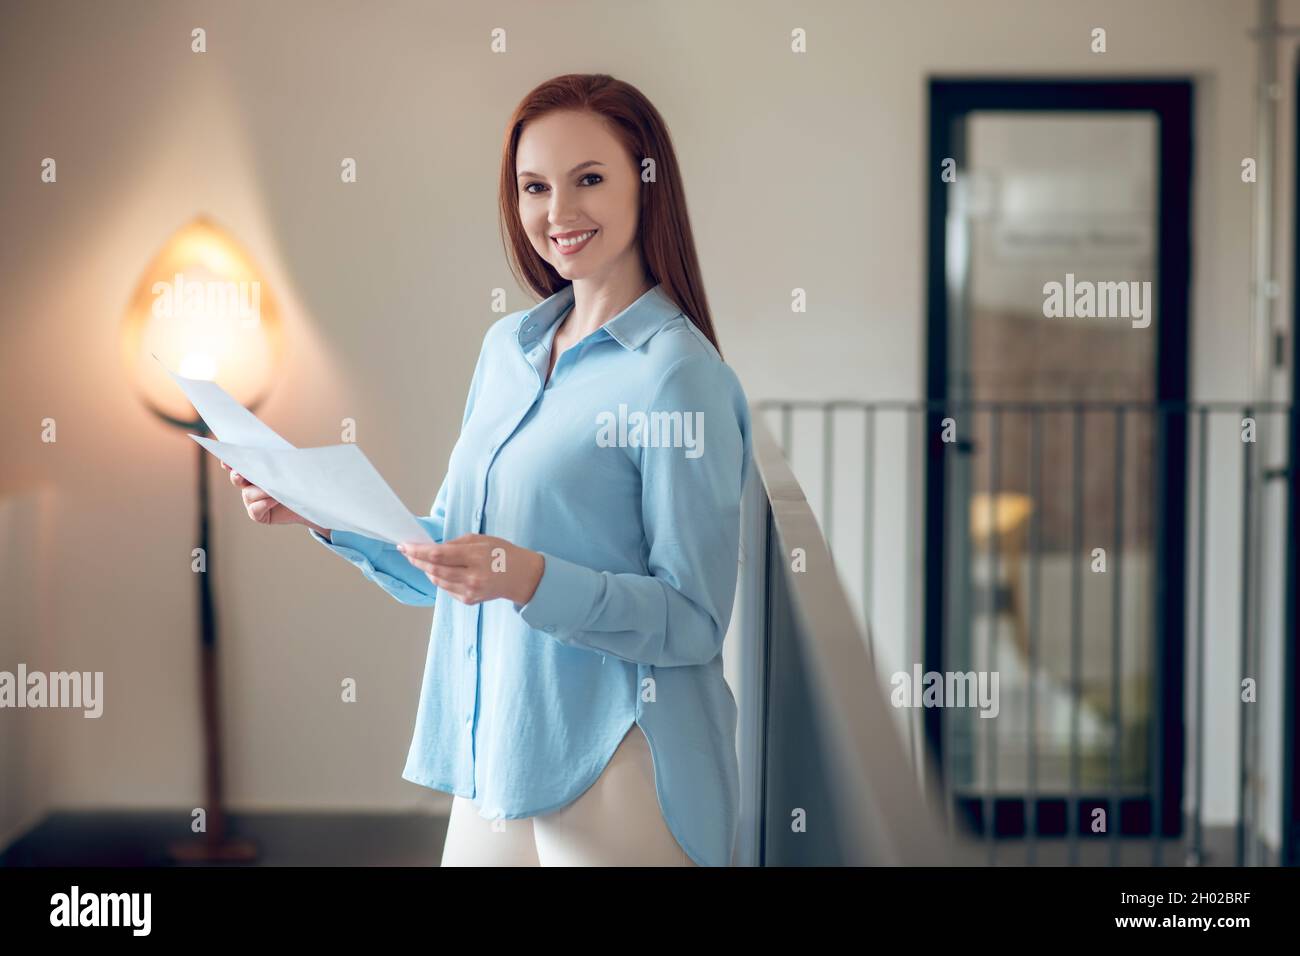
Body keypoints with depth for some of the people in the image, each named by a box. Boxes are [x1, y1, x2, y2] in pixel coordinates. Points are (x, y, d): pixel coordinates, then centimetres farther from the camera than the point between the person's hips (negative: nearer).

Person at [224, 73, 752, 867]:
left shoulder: (678, 374, -12)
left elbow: (694, 620, -14)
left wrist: (535, 580, -26)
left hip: (613, 773, -6)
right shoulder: (507, 346, 10)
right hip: (493, 759, 7)